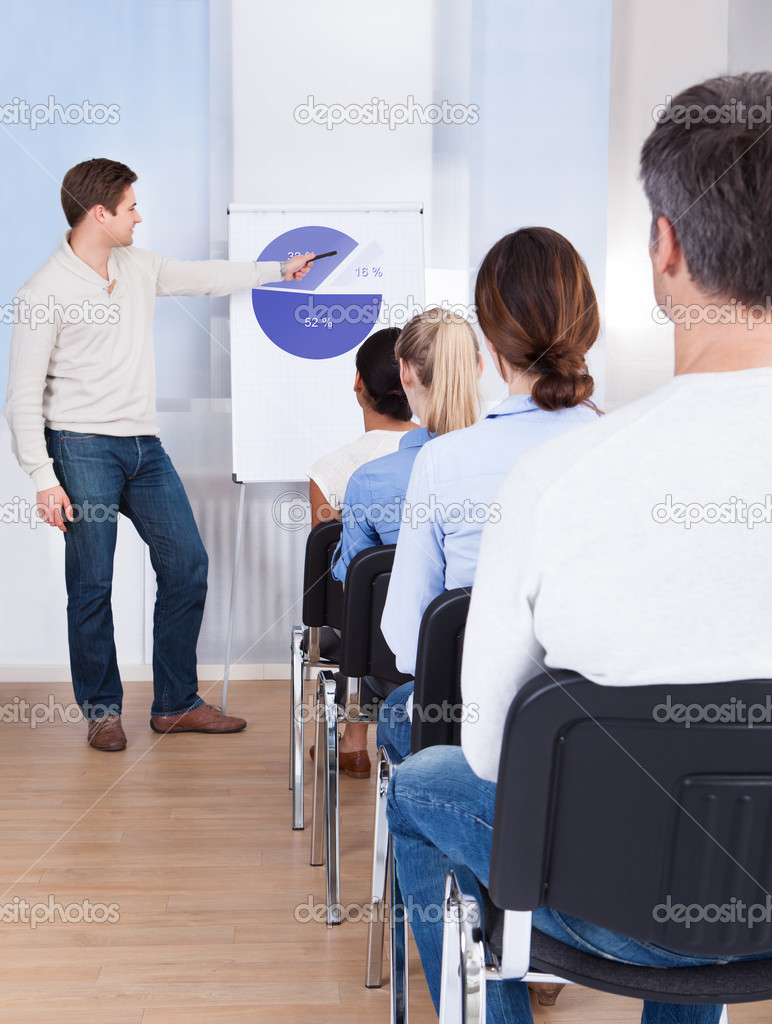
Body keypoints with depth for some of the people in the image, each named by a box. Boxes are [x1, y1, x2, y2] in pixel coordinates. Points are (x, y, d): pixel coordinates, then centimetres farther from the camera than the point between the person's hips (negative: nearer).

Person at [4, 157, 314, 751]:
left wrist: (279, 271, 31)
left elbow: (204, 278, 27)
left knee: (187, 564, 4)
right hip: (83, 449, -6)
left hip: (144, 445, 7)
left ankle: (177, 704, 16)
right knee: (92, 584, -2)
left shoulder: (139, 268, 10)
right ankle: (102, 710, 18)